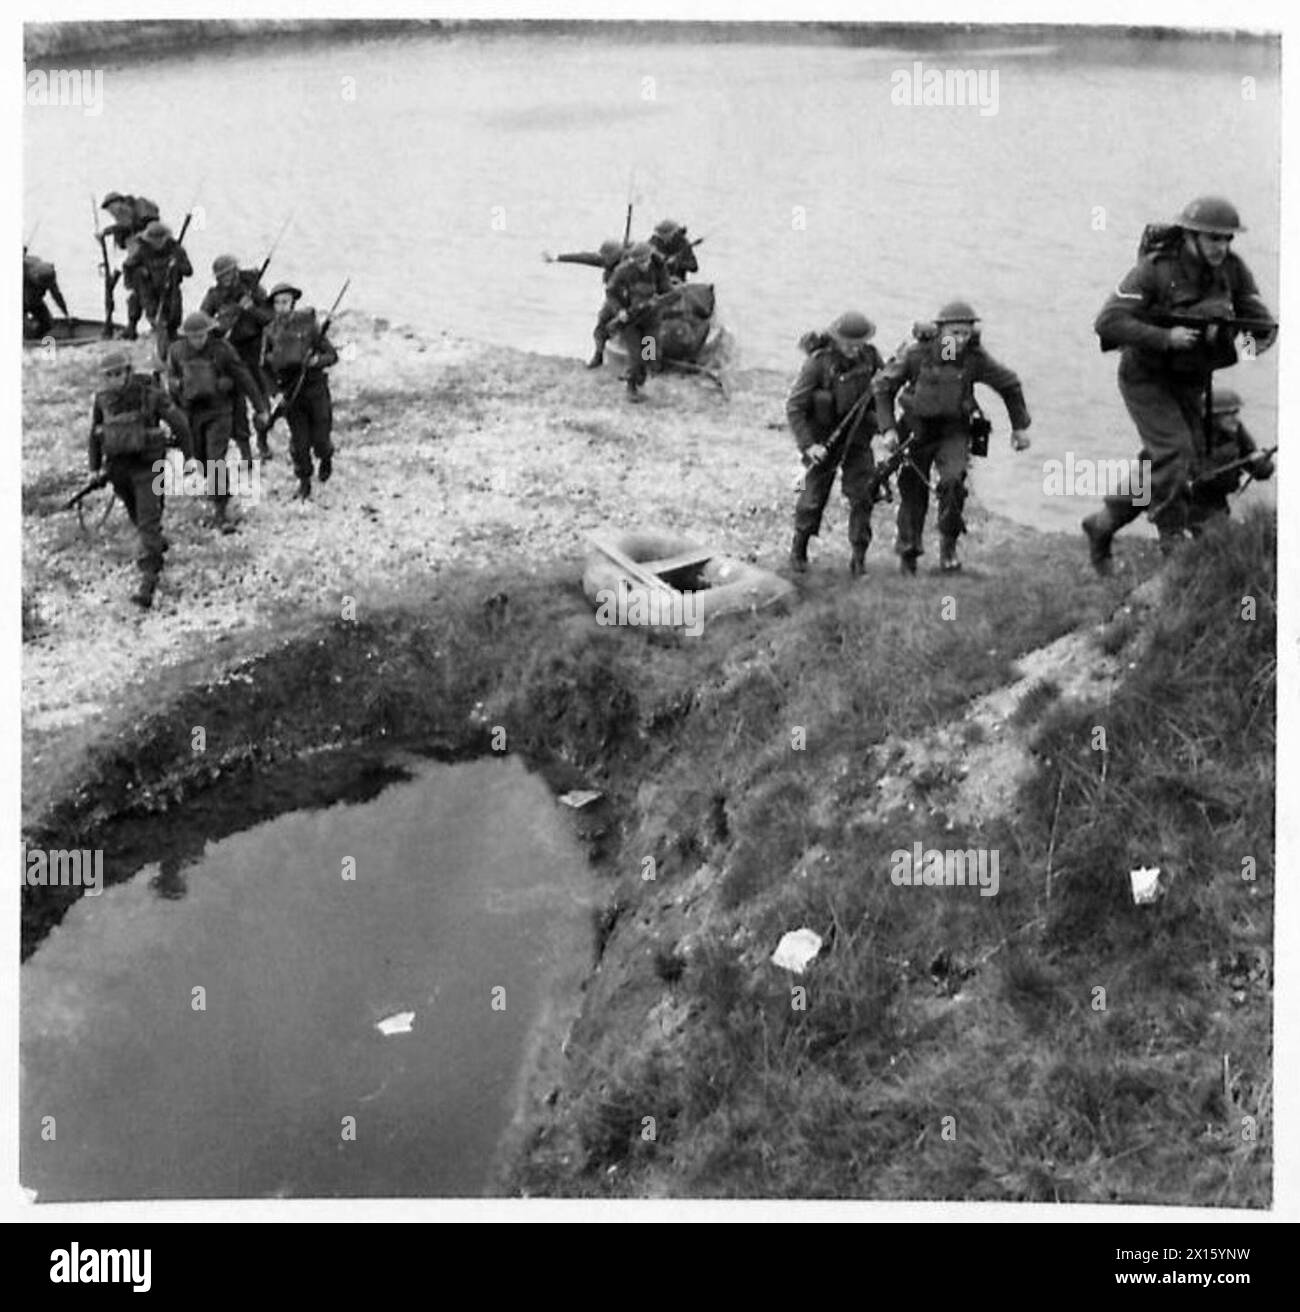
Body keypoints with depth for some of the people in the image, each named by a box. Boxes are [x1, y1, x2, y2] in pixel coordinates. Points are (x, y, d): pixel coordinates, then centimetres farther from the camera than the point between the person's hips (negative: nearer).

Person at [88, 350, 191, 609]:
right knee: (138, 517, 21)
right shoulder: (102, 399, -2)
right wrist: (94, 469, 14)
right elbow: (95, 434, 12)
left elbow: (178, 422, -3)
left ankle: (147, 580, -16)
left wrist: (187, 456, 4)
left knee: (148, 522, -12)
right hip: (117, 467, 5)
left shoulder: (150, 394, -14)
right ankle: (158, 546, 50)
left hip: (147, 465, -5)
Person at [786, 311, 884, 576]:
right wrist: (807, 445, -26)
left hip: (857, 435, 3)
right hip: (823, 438, -3)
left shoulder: (869, 355, -10)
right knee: (814, 497, 6)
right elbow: (794, 407, -19)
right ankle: (799, 549, 28)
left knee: (861, 494, -5)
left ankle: (858, 555, 5)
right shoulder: (818, 363, -22)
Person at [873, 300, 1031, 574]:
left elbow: (1010, 385, 3)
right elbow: (882, 386, -6)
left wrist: (1020, 426, 9)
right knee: (913, 492, 6)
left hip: (954, 432, 0)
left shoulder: (975, 357, -14)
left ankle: (948, 544, -4)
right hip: (917, 430, 0)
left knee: (953, 482, -24)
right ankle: (907, 552, 28)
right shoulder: (917, 352, -18)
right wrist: (887, 428, -12)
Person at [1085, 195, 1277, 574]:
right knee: (1175, 452, -20)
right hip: (1146, 377, -6)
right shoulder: (1154, 269, -21)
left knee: (1159, 466, 9)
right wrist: (1165, 337, -37)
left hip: (1190, 382, 6)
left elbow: (1263, 324, -5)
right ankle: (1175, 549, -12)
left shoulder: (1233, 269, -7)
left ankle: (1103, 523, 28)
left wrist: (1260, 336, -30)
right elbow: (1108, 322, -29)